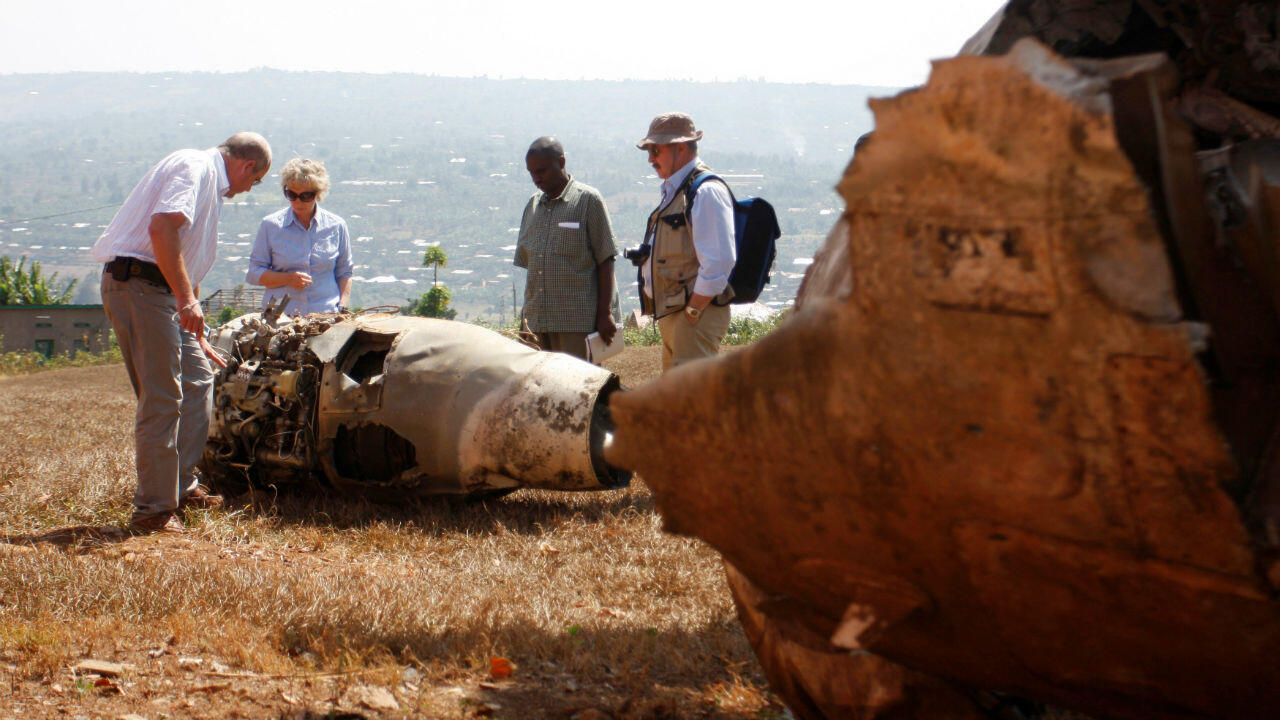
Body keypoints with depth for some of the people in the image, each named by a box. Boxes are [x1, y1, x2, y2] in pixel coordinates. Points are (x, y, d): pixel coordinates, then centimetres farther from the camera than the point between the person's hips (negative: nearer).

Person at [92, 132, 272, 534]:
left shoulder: (211, 185, 24)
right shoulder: (194, 167, -8)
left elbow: (186, 267, 31)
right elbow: (162, 228, -25)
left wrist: (198, 340, 35)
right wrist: (186, 300, -27)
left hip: (162, 289, 10)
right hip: (138, 284, -10)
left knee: (197, 379, 15)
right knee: (162, 399, -9)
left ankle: (182, 487, 23)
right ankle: (153, 512, -5)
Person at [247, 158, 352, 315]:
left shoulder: (336, 226, 10)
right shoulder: (270, 225, 7)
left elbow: (344, 273, 18)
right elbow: (254, 274, 8)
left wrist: (343, 308, 3)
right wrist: (288, 279, -7)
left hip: (326, 315, 0)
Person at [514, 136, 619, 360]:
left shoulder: (588, 200, -1)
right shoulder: (533, 205, 15)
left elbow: (605, 262, -4)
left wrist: (605, 313, -9)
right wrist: (527, 314, 16)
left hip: (578, 320, -6)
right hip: (538, 322, 6)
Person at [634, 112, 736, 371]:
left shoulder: (705, 192, -14)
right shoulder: (674, 190, 20)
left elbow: (718, 262, -22)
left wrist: (692, 310, -19)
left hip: (697, 317, -11)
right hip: (670, 316, 11)